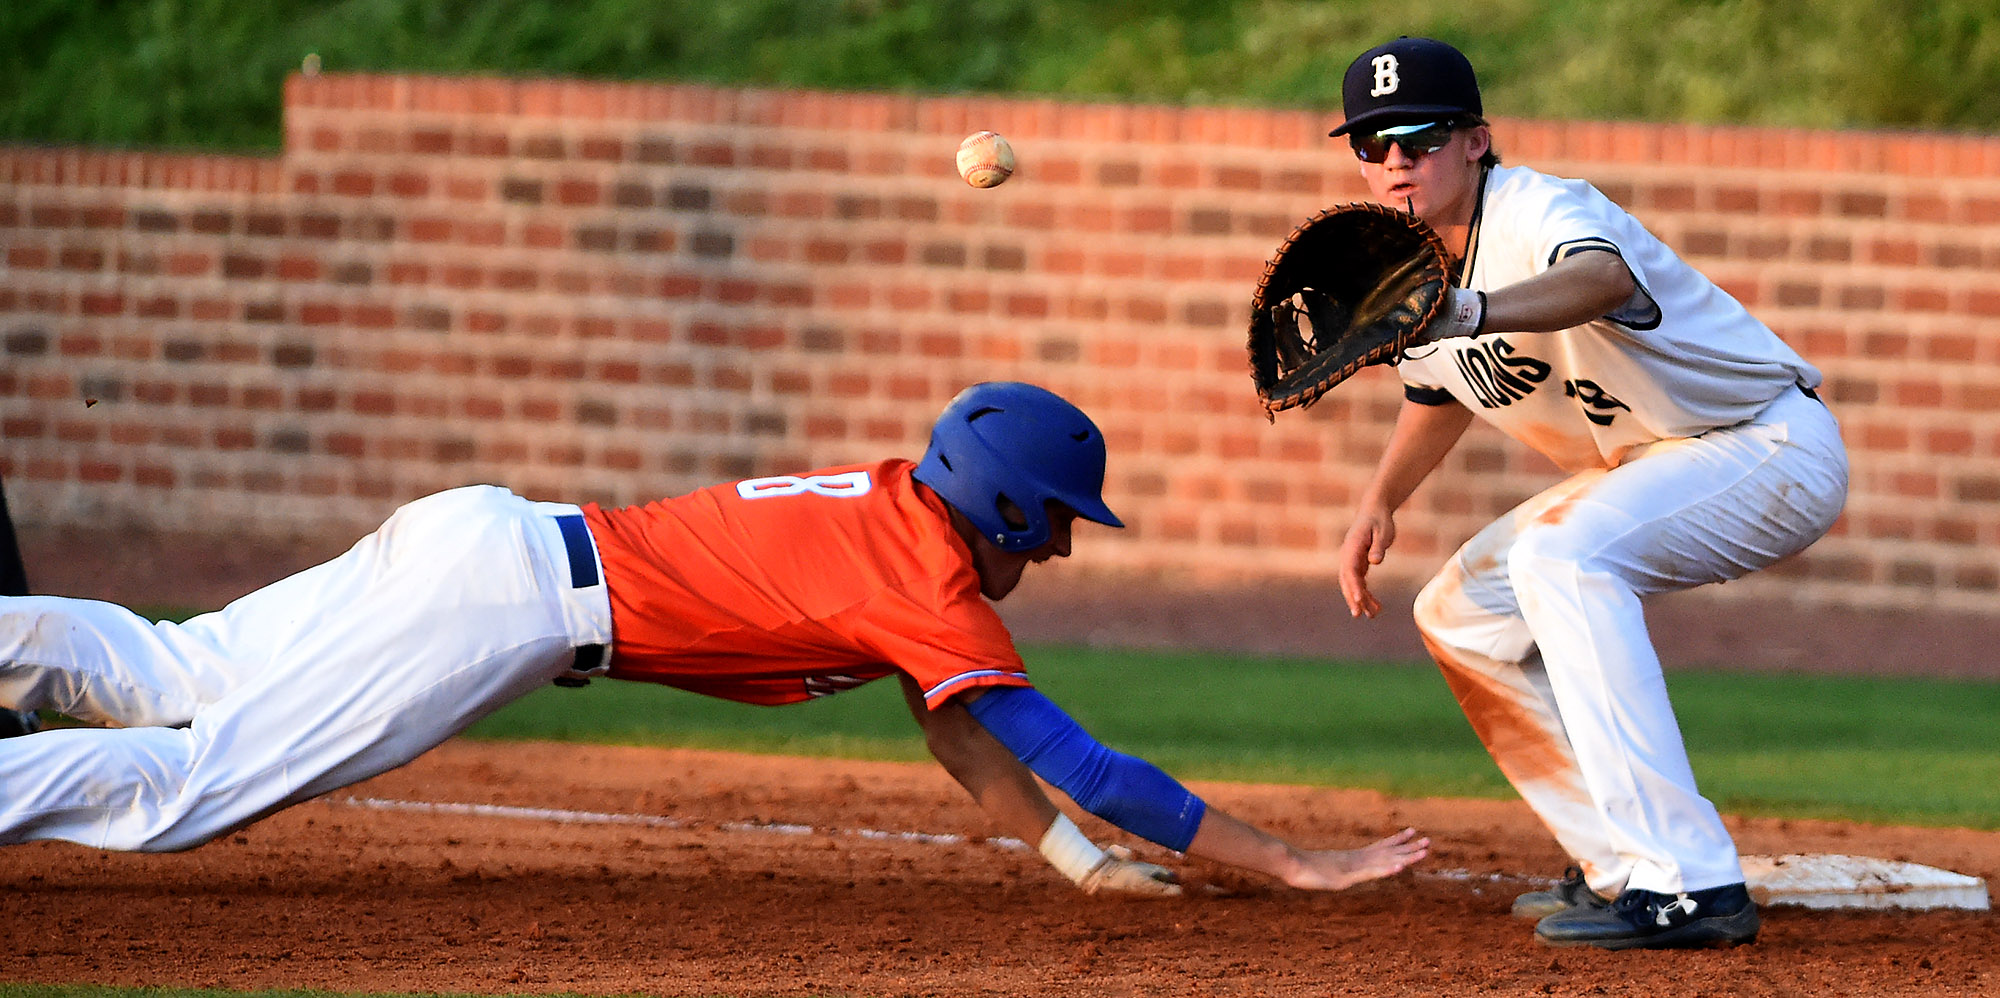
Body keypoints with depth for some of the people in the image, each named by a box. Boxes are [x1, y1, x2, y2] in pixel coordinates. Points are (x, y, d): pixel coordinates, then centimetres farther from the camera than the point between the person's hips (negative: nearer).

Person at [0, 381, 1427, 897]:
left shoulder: (896, 507, 13)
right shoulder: (933, 590, -13)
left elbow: (956, 728, 24)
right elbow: (1083, 764, -16)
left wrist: (1080, 861, 19)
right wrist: (1293, 865, -12)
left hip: (484, 539, 9)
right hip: (504, 594, -9)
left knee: (163, 681, 14)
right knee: (184, 783, -14)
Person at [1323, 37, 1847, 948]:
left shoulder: (1540, 216, -27)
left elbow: (1604, 277, -53)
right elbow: (1437, 393, 22)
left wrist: (1473, 312, -71)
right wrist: (1379, 503, 5)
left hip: (1772, 446, -10)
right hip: (1648, 466, 10)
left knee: (1561, 556, -33)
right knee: (1461, 611, 11)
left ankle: (1689, 886, -37)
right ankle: (1621, 865, 18)